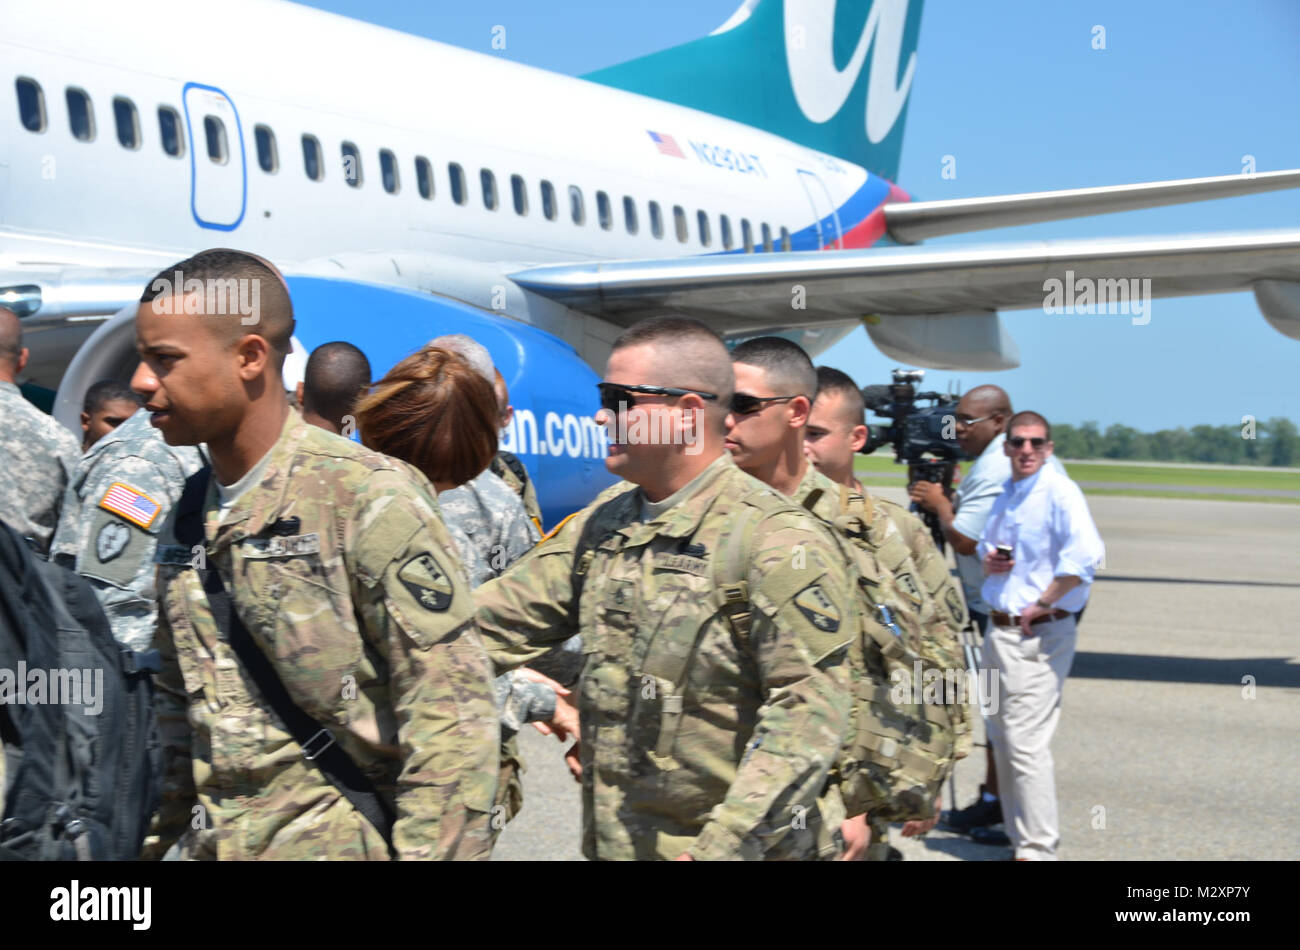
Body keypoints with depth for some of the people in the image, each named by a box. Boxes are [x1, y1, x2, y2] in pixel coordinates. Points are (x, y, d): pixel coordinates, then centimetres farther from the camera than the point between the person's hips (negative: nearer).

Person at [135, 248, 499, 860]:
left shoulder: (368, 497, -15)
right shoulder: (187, 516, 7)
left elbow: (449, 712, -17)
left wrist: (429, 850, -19)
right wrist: (162, 835, 15)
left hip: (340, 841, -6)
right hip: (212, 843, 6)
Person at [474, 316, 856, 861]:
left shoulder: (777, 540, -15)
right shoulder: (605, 520, 8)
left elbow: (806, 711, -20)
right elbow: (503, 616, 11)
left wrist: (726, 844, -25)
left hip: (730, 844, -7)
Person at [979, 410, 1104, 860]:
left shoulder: (1060, 492, -14)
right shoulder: (1005, 494, 14)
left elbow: (1086, 555, -28)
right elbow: (985, 549, 28)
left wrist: (1043, 605, -22)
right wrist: (989, 561, 4)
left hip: (1038, 635, -9)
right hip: (999, 631, 9)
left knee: (1026, 743, -10)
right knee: (1001, 737, 15)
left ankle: (1038, 848, -4)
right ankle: (1019, 835, 26)